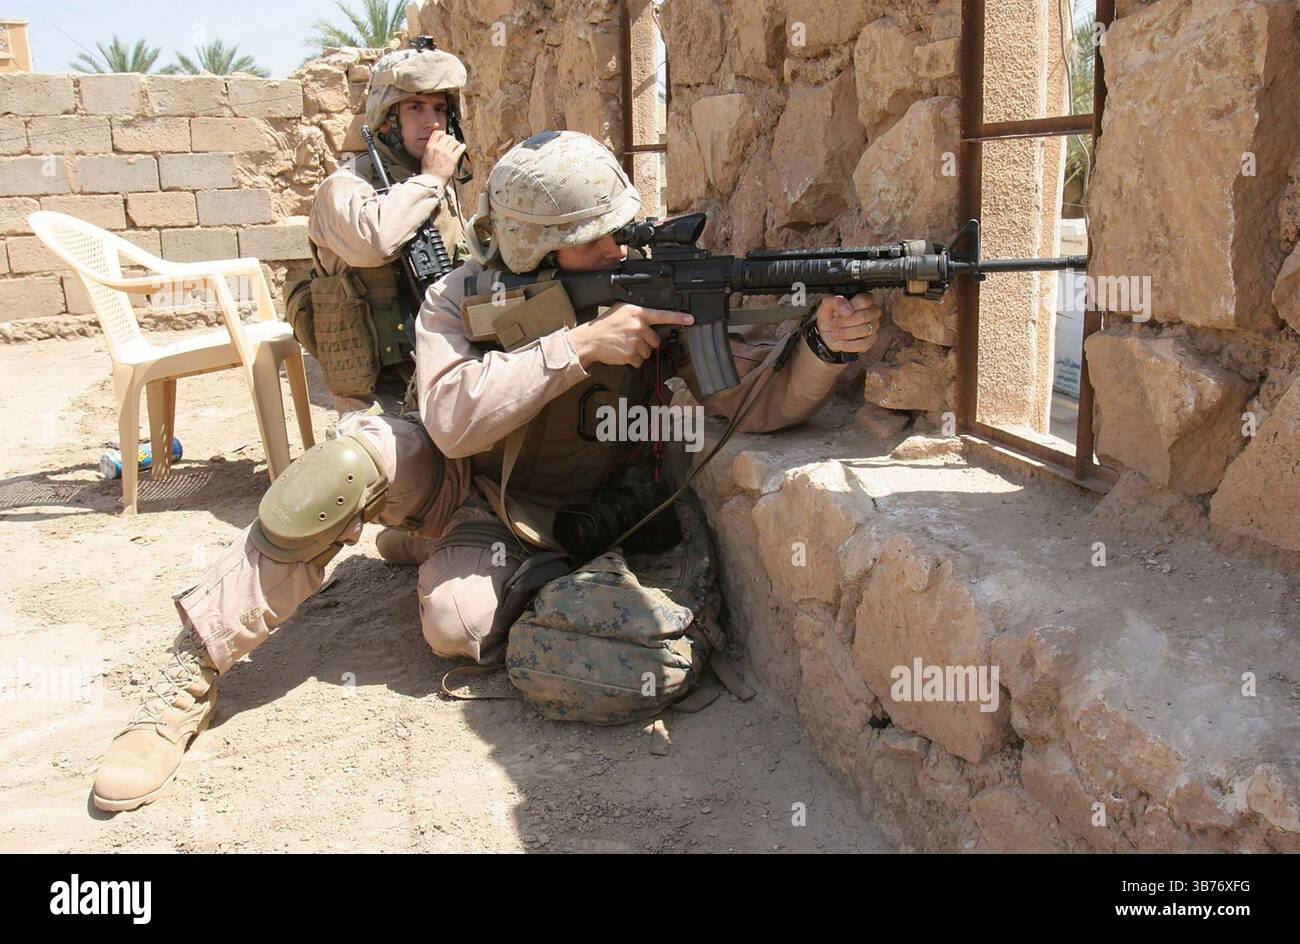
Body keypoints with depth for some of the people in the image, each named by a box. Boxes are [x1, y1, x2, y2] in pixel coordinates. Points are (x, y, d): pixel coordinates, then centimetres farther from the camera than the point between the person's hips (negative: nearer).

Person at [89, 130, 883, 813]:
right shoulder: (463, 298, -14)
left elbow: (753, 397, -22)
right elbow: (453, 419, -29)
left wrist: (825, 349, -42)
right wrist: (578, 345, -36)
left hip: (549, 517, -1)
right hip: (456, 477, 1)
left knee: (459, 626, -31)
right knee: (349, 463, -30)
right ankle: (188, 681, -20)